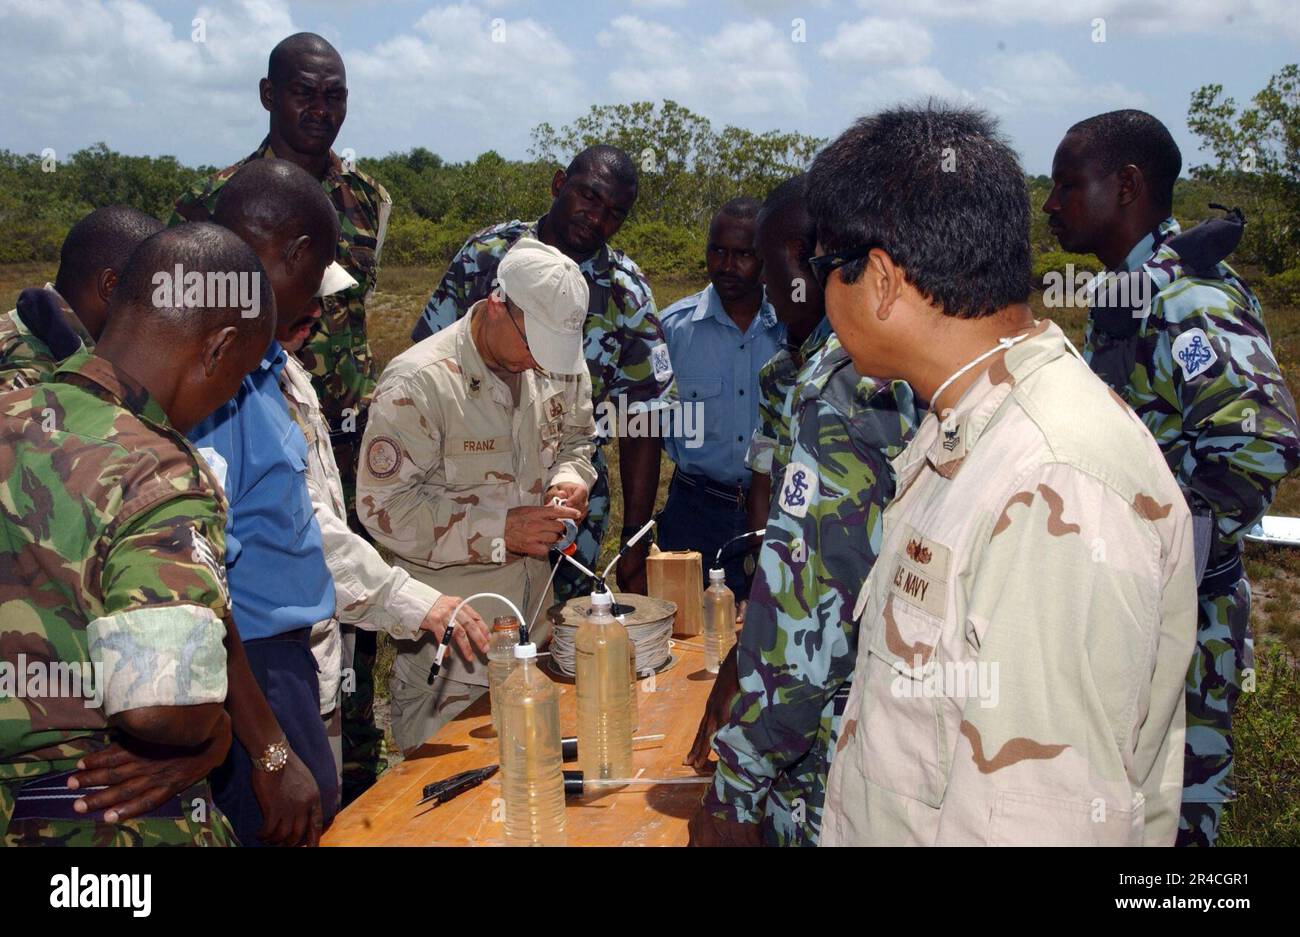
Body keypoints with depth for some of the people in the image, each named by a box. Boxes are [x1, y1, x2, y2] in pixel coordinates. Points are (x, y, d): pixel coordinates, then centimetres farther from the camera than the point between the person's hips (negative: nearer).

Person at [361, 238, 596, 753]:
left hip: (534, 604, 6)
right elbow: (384, 506, -19)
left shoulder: (561, 367, -1)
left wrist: (569, 478, -6)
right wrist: (499, 530, -22)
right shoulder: (419, 380, -20)